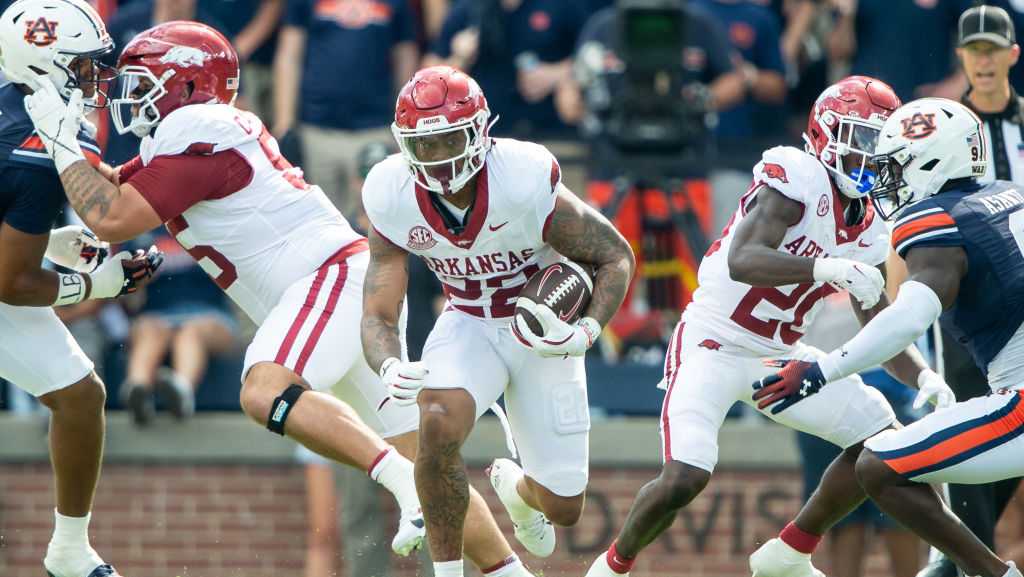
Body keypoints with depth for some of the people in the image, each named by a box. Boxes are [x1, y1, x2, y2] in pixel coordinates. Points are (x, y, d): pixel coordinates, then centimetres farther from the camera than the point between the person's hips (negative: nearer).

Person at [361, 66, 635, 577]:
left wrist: (586, 333, -33)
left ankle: (515, 487, 41)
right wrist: (392, 369, -39)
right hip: (468, 325, 1)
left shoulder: (526, 182, -29)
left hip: (542, 331, -1)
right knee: (439, 425, -33)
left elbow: (616, 256, -16)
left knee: (563, 509, 0)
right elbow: (378, 316, -16)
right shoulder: (395, 203, -19)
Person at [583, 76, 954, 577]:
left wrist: (924, 378, -9)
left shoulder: (869, 232, 5)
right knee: (683, 480, -23)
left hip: (779, 356, 8)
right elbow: (742, 261, -33)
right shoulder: (798, 176, -19)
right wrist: (826, 267, -45)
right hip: (715, 345, -8)